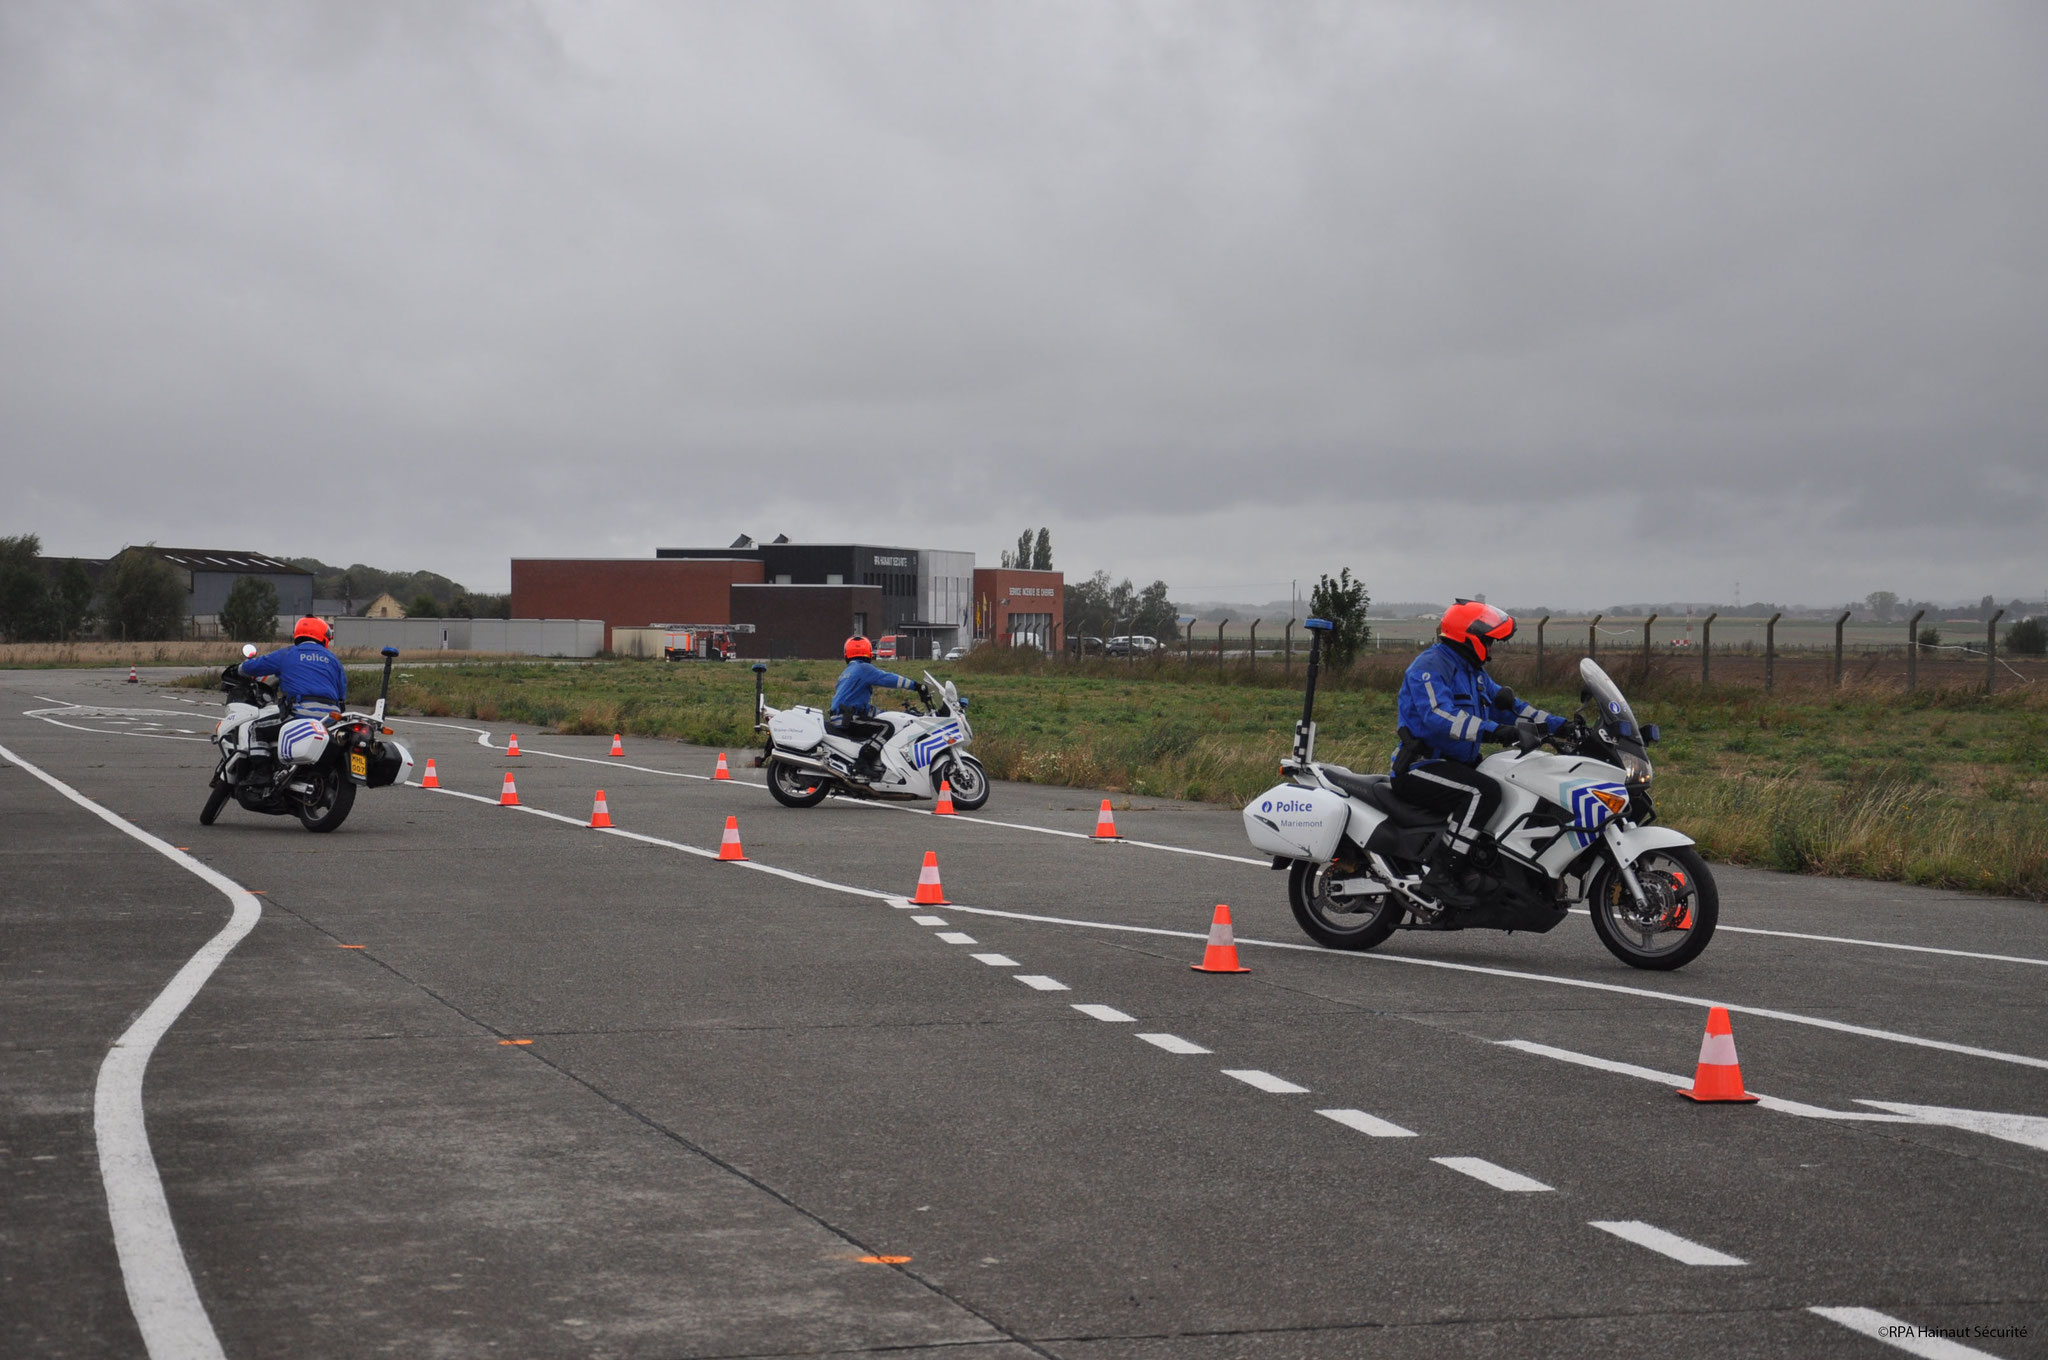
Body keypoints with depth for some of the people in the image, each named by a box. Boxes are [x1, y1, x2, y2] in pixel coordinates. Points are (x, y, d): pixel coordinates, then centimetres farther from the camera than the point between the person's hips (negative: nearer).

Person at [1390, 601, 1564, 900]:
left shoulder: (1474, 673, 19)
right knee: (1483, 792, -31)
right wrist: (1493, 730, -39)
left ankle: (1471, 863, -4)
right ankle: (1442, 871, -30)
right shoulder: (1430, 665, -13)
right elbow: (1439, 716, -30)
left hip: (1456, 763, 10)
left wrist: (1558, 725, 6)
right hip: (1420, 770, -10)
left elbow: (1507, 705, 18)